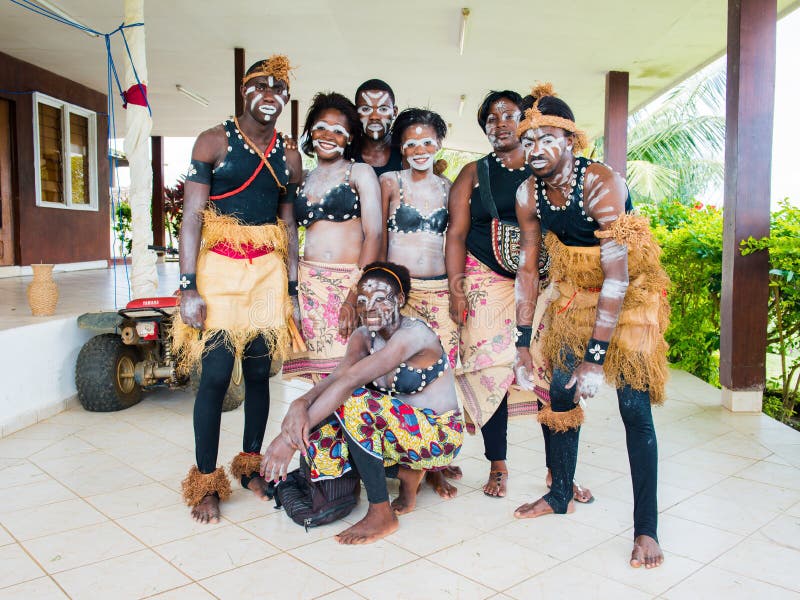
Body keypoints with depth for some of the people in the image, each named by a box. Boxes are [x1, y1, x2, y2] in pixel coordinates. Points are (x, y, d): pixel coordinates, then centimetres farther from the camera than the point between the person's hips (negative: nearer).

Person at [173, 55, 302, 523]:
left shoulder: (289, 157, 12)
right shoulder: (214, 142, 0)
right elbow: (192, 217, -5)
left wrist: (295, 287, 7)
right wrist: (189, 288, -13)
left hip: (268, 272, 4)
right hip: (220, 269, -3)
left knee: (259, 373, 9)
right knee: (215, 376, -4)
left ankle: (250, 465, 25)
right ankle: (206, 481, 10)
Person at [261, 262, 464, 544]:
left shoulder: (414, 333, -23)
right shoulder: (364, 336, 1)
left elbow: (351, 380, -34)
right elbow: (337, 375, -19)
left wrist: (289, 437, -40)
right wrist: (301, 403, -42)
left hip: (439, 436, -7)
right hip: (398, 432, 7)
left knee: (355, 404, -31)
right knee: (318, 448, -13)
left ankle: (382, 515, -17)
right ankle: (407, 473, 5)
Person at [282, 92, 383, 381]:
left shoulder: (360, 173, 4)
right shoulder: (303, 180, 17)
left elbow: (374, 235, -6)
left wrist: (354, 298, -14)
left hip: (352, 283, -3)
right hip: (309, 286, 4)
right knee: (317, 373, 1)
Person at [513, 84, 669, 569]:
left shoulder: (602, 183, -28)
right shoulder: (529, 194, -9)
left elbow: (616, 275, -31)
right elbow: (528, 268, -2)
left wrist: (596, 356, -33)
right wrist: (523, 342, -4)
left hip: (631, 288, -6)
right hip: (575, 287, 6)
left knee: (634, 405, -11)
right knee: (560, 391, 6)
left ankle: (647, 528, 0)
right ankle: (561, 496, 25)